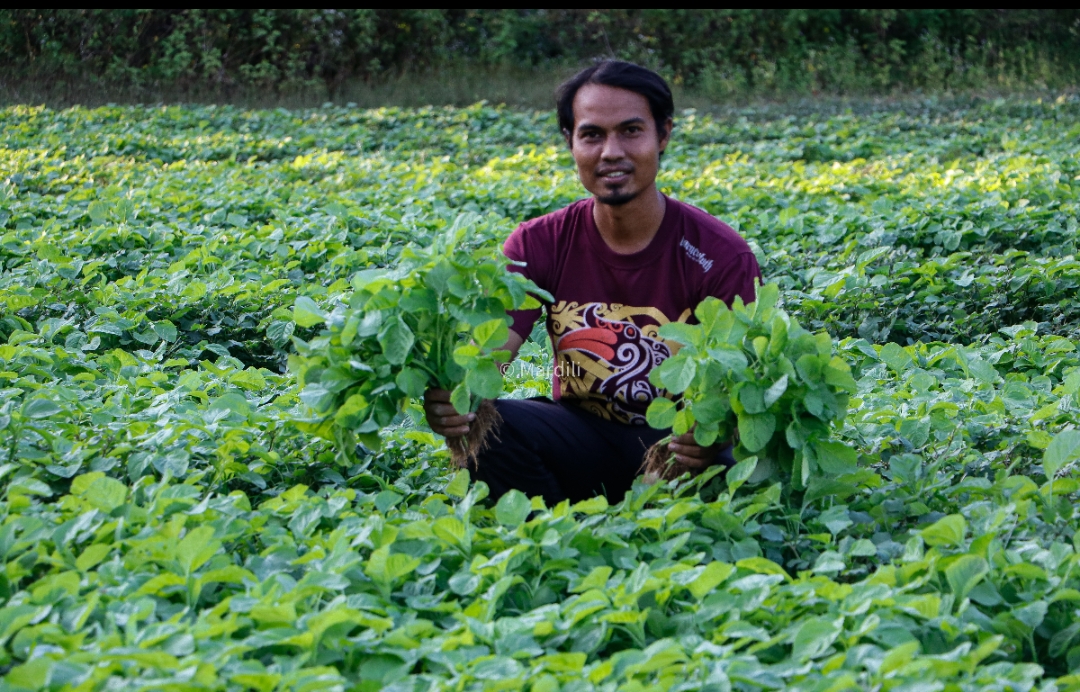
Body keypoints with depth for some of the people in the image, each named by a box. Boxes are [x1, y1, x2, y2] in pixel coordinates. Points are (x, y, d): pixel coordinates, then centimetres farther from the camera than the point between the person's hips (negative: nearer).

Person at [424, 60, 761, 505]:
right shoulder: (539, 245, -6)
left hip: (672, 441, -2)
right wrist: (450, 394, -44)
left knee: (716, 471, -38)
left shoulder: (721, 257, -12)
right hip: (582, 441, 2)